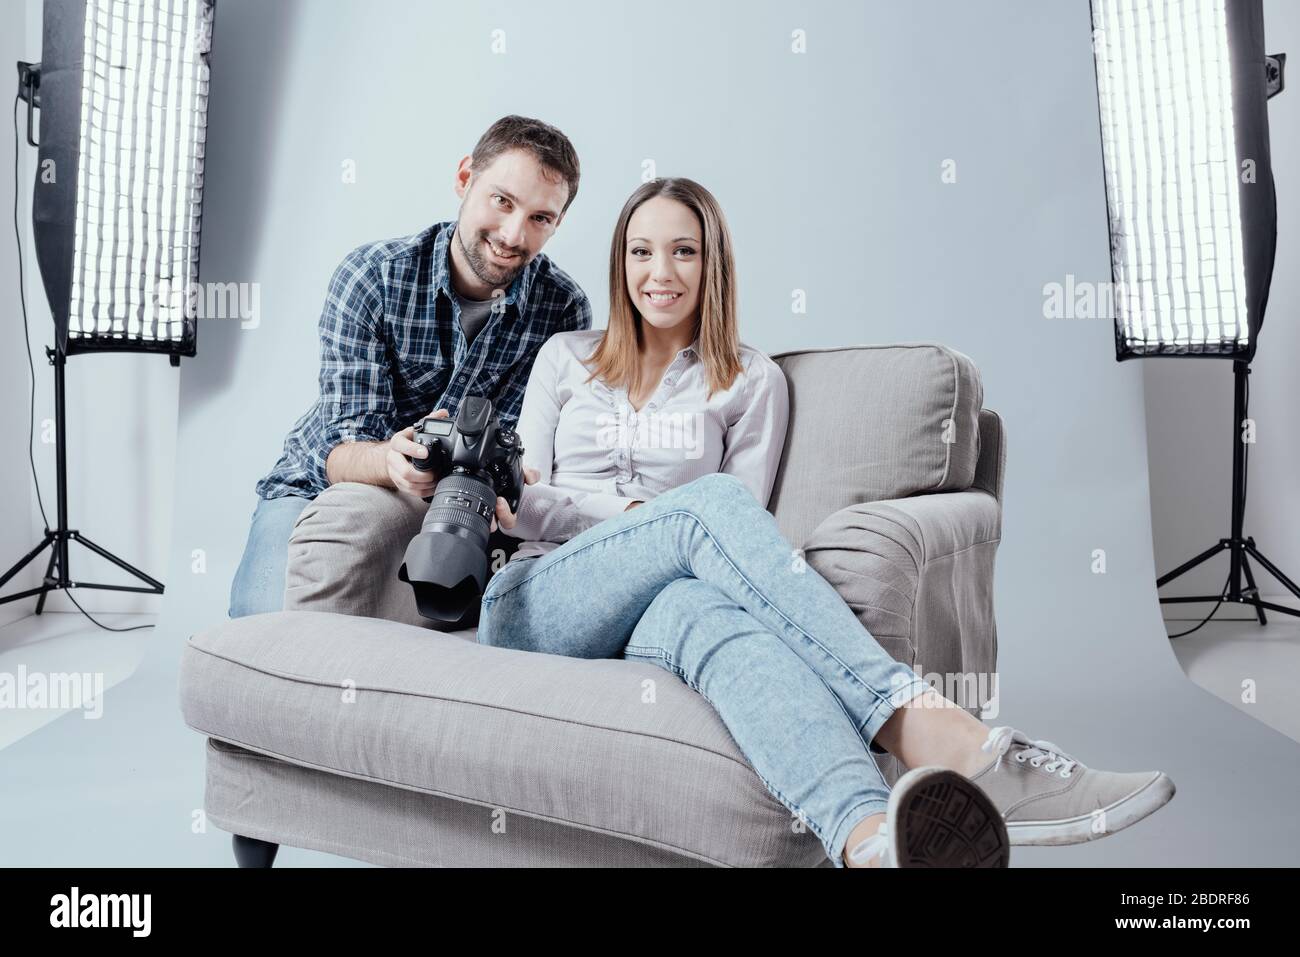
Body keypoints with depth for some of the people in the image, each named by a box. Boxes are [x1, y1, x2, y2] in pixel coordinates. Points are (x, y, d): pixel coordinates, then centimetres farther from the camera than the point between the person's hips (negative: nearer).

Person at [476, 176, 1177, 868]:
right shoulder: (566, 357, 17)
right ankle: (926, 728, -50)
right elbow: (516, 502, 11)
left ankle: (873, 838, -68)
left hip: (652, 608, 0)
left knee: (710, 612, -40)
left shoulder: (750, 380, 13)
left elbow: (740, 524, 3)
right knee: (708, 500, -32)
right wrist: (634, 514, -6)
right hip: (534, 602, 0)